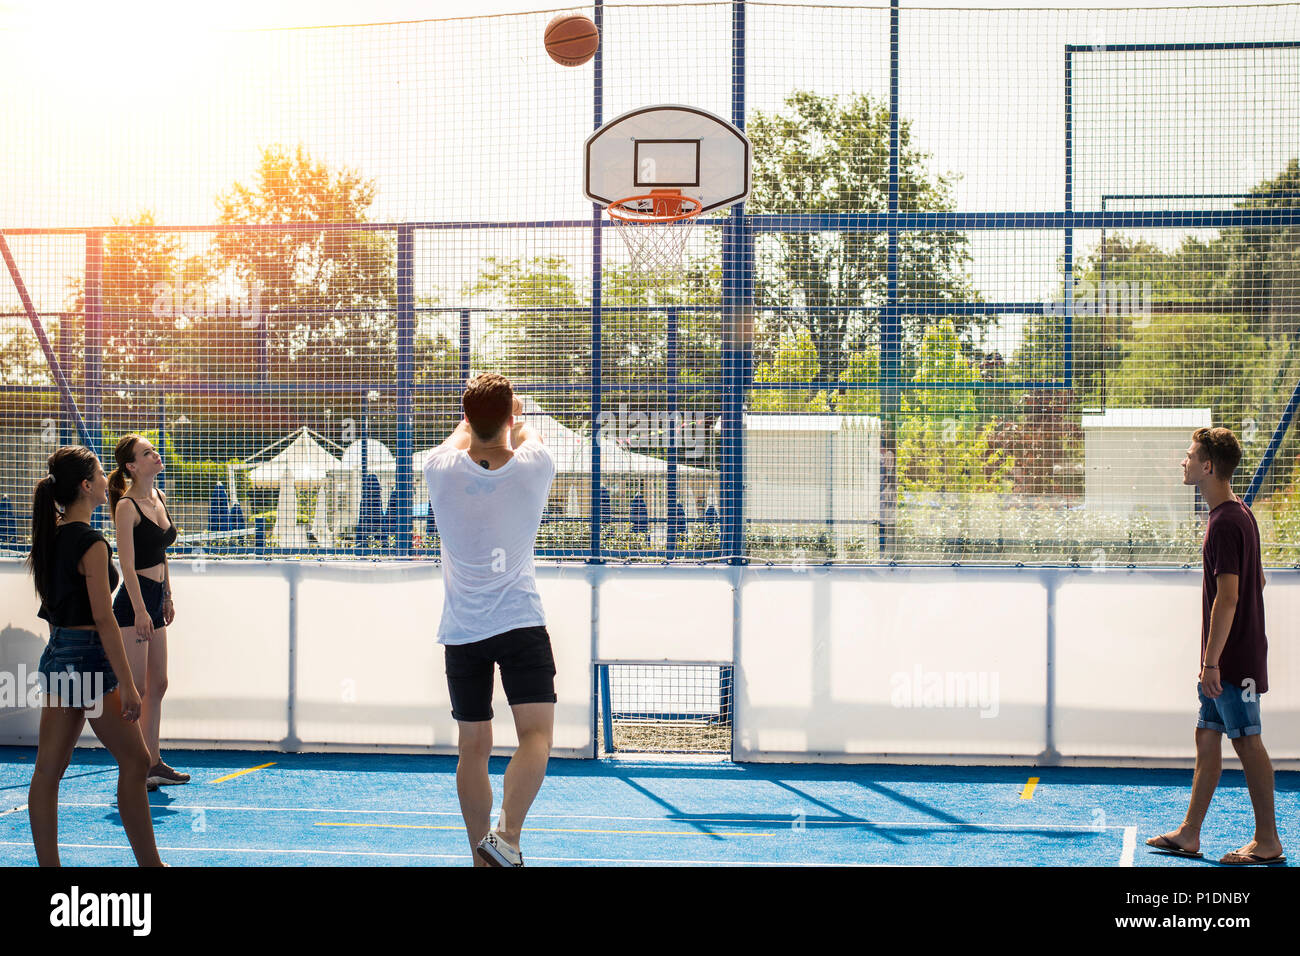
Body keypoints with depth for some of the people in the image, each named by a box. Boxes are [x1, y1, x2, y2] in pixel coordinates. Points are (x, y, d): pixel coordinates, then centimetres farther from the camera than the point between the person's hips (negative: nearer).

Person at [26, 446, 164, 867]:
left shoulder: (51, 537, 9)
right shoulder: (91, 543, -16)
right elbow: (103, 618, -19)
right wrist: (127, 683, -17)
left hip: (56, 656, 9)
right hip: (88, 658, -9)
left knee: (48, 768, 7)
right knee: (135, 761, 2)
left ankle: (48, 863, 11)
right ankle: (149, 862, 8)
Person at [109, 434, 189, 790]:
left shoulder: (158, 497, 11)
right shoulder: (127, 506, -13)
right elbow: (127, 564, -17)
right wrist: (140, 610, -22)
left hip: (155, 597, 9)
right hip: (134, 600, -9)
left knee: (157, 685, 11)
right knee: (136, 687, -6)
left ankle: (153, 762, 18)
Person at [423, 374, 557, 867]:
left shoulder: (442, 470, -8)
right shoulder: (532, 467, -9)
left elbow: (461, 437, 18)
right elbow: (524, 434, 17)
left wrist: (476, 414, 38)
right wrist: (517, 418, 39)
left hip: (463, 632, 2)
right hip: (521, 624, -2)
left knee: (473, 746, 9)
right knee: (536, 734, -6)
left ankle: (482, 855, 14)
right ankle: (506, 833, -26)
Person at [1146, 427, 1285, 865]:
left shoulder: (1225, 522, -19)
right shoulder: (1238, 514, 13)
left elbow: (1227, 596, -23)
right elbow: (1256, 581, 21)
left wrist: (1211, 660, -21)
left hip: (1233, 659, -10)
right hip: (1232, 657, 10)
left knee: (1247, 741, -3)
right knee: (1207, 738, 12)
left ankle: (1268, 842, 4)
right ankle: (1189, 834, 18)